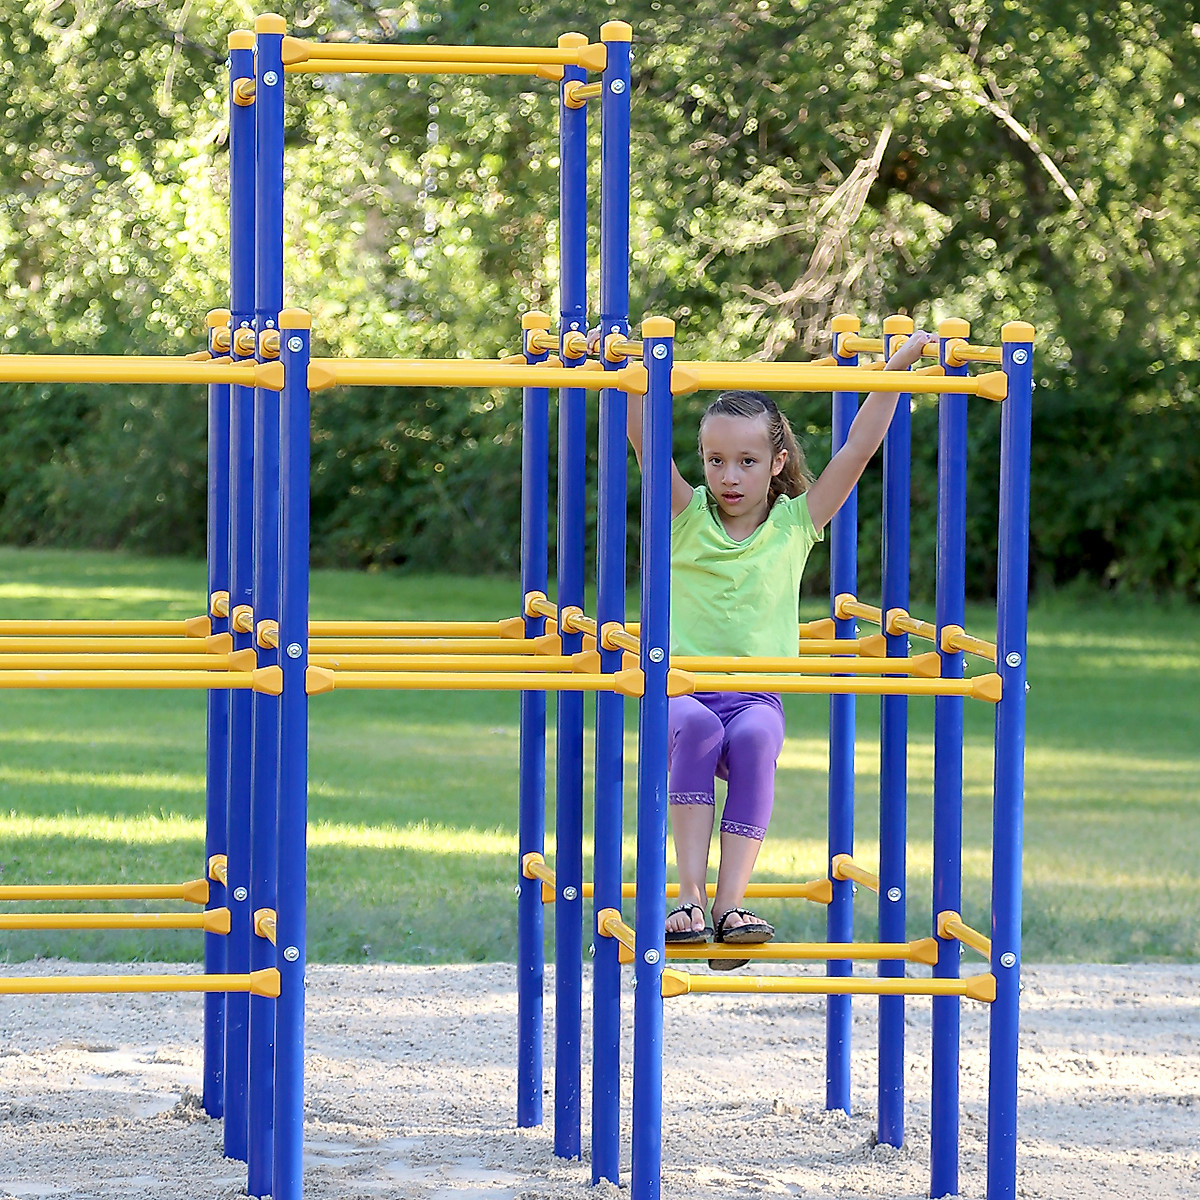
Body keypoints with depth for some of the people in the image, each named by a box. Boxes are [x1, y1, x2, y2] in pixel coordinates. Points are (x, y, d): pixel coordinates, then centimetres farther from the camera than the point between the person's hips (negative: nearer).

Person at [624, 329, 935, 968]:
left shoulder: (795, 523, 7)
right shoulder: (687, 517, 7)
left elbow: (858, 449, 4)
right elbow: (644, 440, -4)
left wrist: (898, 367, 0)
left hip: (758, 698, 0)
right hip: (684, 690, 0)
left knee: (754, 739, -35)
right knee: (697, 727, -36)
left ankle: (730, 904, -38)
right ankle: (690, 896, -38)